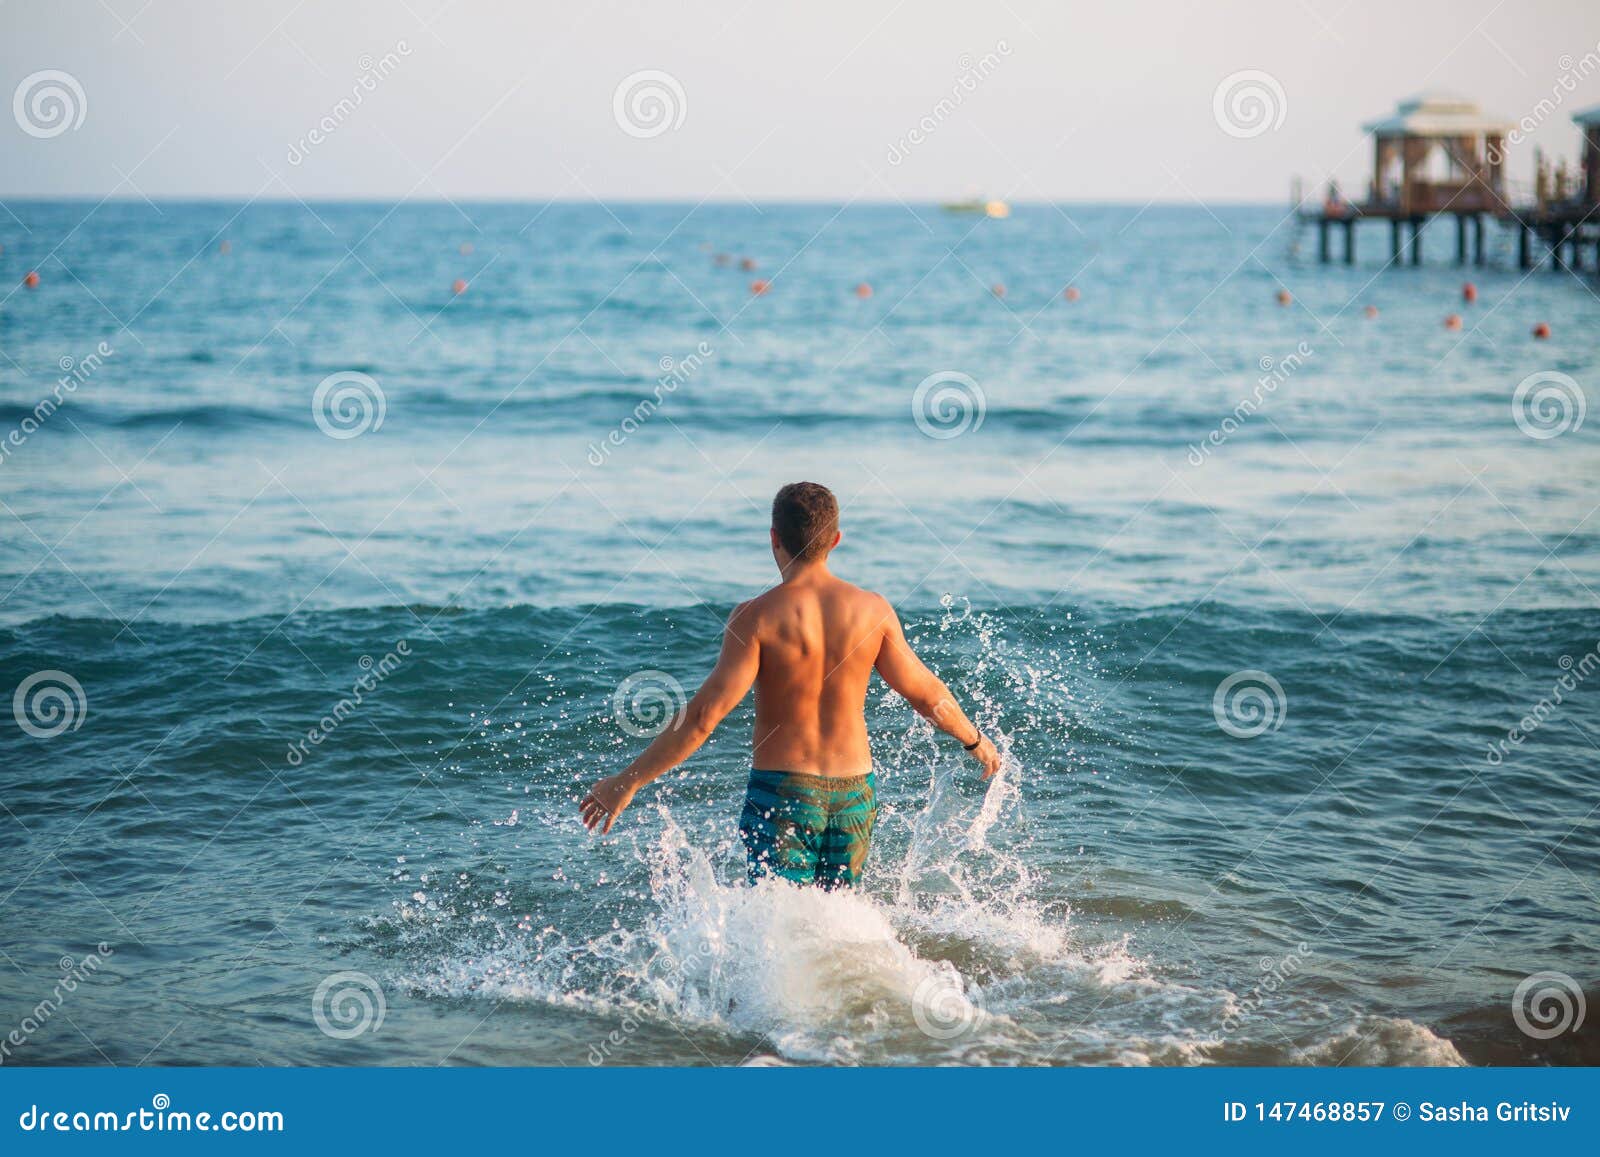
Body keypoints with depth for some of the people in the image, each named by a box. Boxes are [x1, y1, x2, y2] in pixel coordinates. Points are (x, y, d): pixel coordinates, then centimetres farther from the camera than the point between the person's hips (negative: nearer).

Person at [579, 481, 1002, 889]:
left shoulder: (757, 617, -13)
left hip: (781, 789, -3)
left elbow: (704, 715, -17)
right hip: (854, 792, 3)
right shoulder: (872, 610, -3)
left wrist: (627, 782, -11)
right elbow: (927, 694, 7)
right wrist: (975, 740, 27)